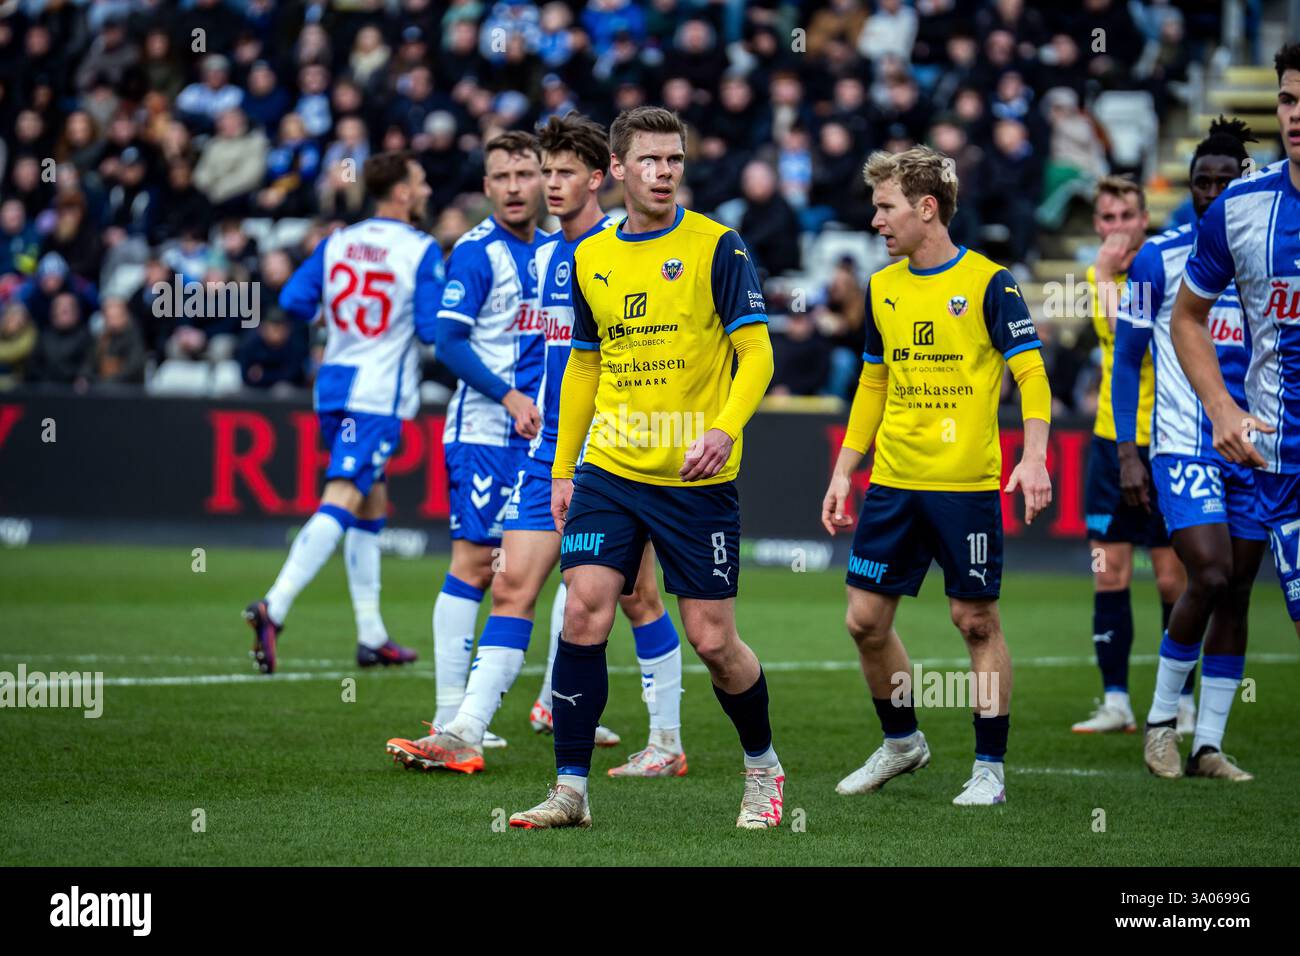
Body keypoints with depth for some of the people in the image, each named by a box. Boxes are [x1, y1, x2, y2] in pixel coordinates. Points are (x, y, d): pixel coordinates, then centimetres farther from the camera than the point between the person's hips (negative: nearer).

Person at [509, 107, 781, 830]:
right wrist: (563, 468, 18)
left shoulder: (717, 247, -5)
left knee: (713, 640, 0)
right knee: (584, 614, -10)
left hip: (696, 478, -4)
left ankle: (763, 767, 24)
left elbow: (756, 352, -9)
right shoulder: (590, 257, 9)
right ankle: (571, 790, -4)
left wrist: (725, 427, -26)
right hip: (609, 471, 4)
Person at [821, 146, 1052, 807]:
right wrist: (842, 474, 16)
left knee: (976, 621, -1)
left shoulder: (988, 283, -7)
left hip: (966, 485, -5)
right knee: (865, 618, 4)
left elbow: (1031, 375, -9)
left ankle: (990, 767, 9)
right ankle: (901, 742, 24)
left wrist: (1033, 456, -23)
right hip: (892, 482, 5)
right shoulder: (882, 288, 10)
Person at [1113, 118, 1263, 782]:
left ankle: (1209, 745, 9)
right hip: (1184, 447, -4)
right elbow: (1127, 359, 2)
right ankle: (1161, 716, 1)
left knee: (1236, 593, 3)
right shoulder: (1159, 258, -1)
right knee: (1210, 576, -17)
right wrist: (1126, 452, -5)